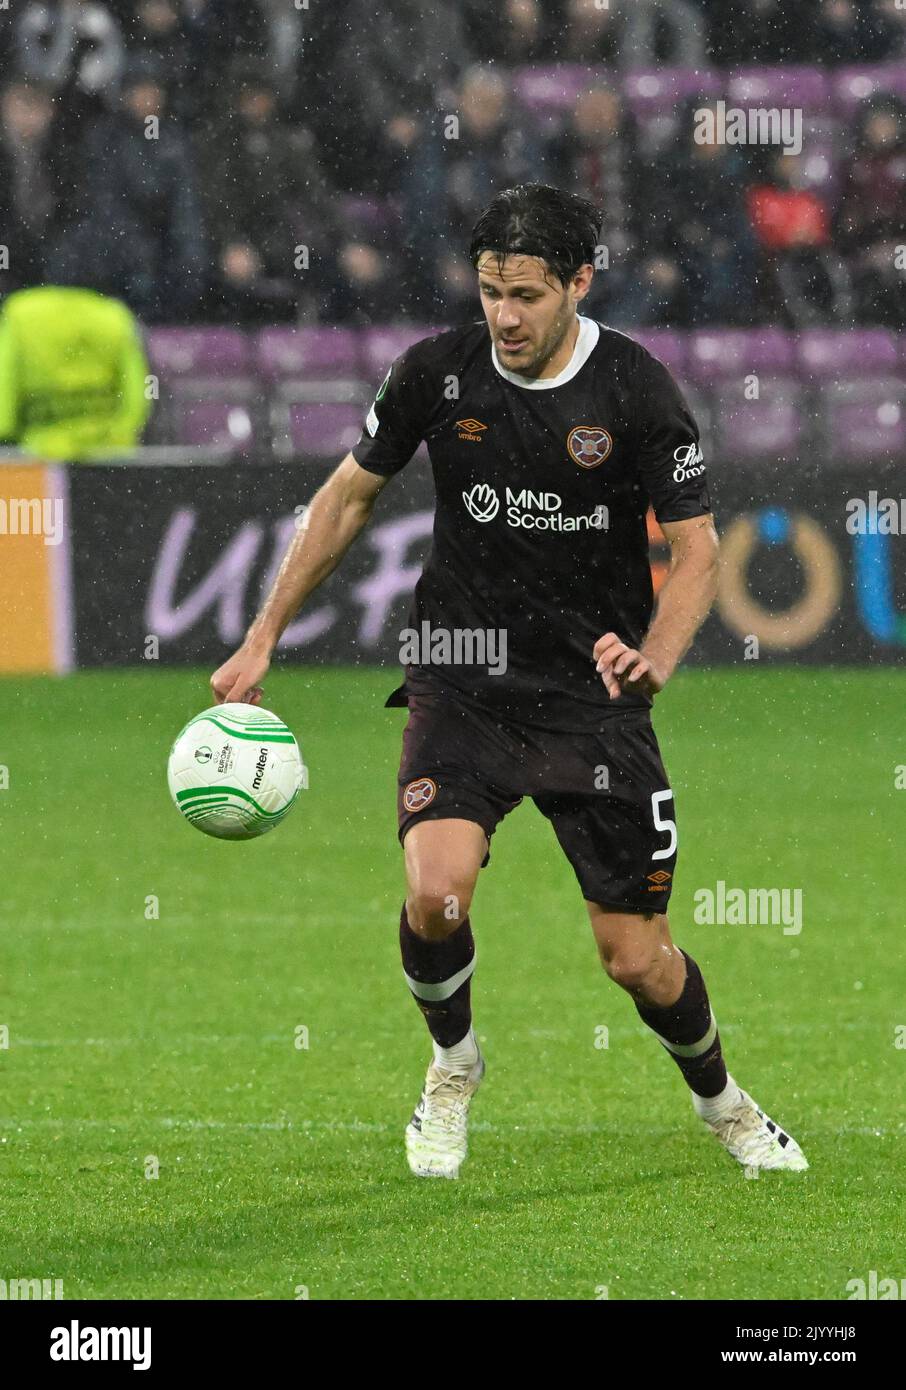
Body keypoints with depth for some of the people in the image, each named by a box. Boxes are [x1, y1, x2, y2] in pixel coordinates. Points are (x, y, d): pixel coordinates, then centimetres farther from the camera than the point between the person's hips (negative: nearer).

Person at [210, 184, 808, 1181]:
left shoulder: (635, 389, -10)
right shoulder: (437, 373, -4)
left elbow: (696, 549, -6)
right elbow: (348, 498, 10)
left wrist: (656, 656, -26)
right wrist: (262, 640, 8)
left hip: (593, 695, -1)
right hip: (464, 679, 1)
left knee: (638, 959, 0)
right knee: (434, 893, -25)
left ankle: (718, 1100, 32)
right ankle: (452, 1064, 7)